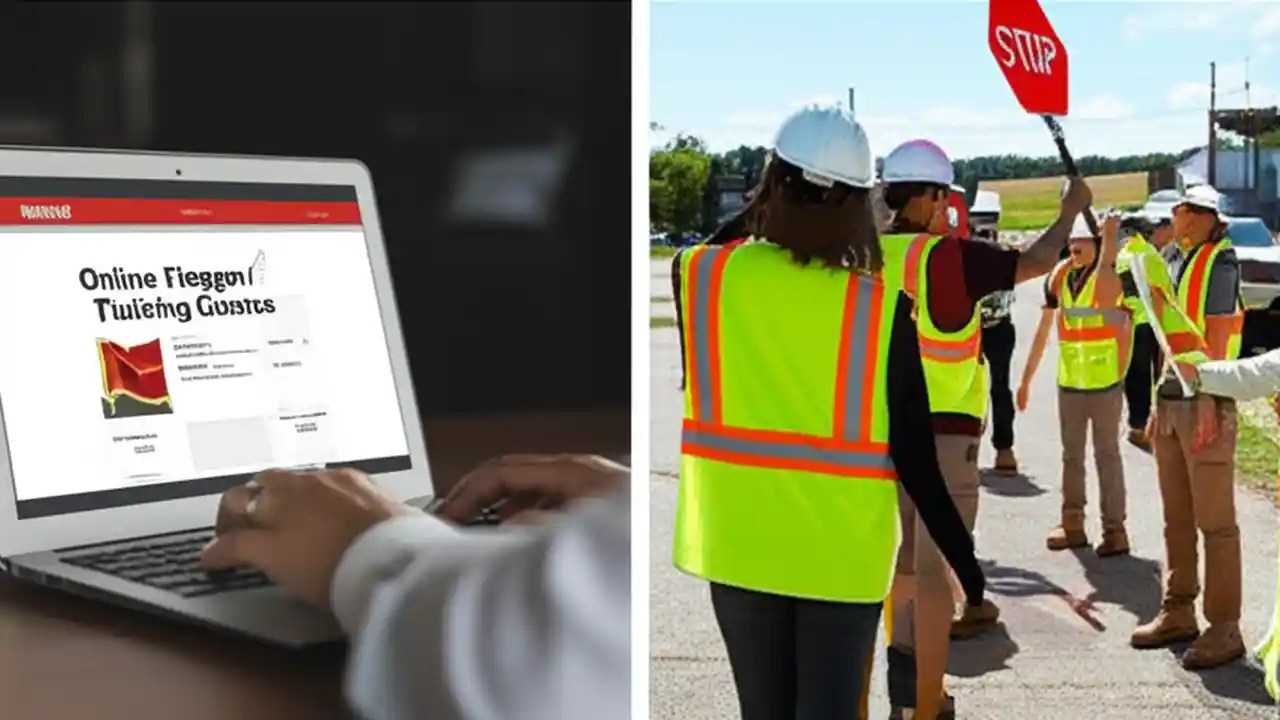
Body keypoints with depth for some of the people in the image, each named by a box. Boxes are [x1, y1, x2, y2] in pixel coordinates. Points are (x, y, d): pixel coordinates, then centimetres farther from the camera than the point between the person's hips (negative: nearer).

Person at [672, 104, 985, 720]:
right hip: (842, 547, -2)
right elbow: (913, 453, -11)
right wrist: (961, 553, 1)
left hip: (738, 539, 2)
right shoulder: (883, 305, -13)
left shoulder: (703, 275, -9)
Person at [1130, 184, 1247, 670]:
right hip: (1172, 402, 9)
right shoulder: (1181, 262, 15)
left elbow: (1216, 335, -15)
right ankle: (1178, 613, 23)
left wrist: (1206, 401, -20)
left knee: (1214, 522, -4)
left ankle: (1224, 628, 1)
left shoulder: (1219, 262, -9)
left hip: (1205, 403, -9)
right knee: (1177, 519, 14)